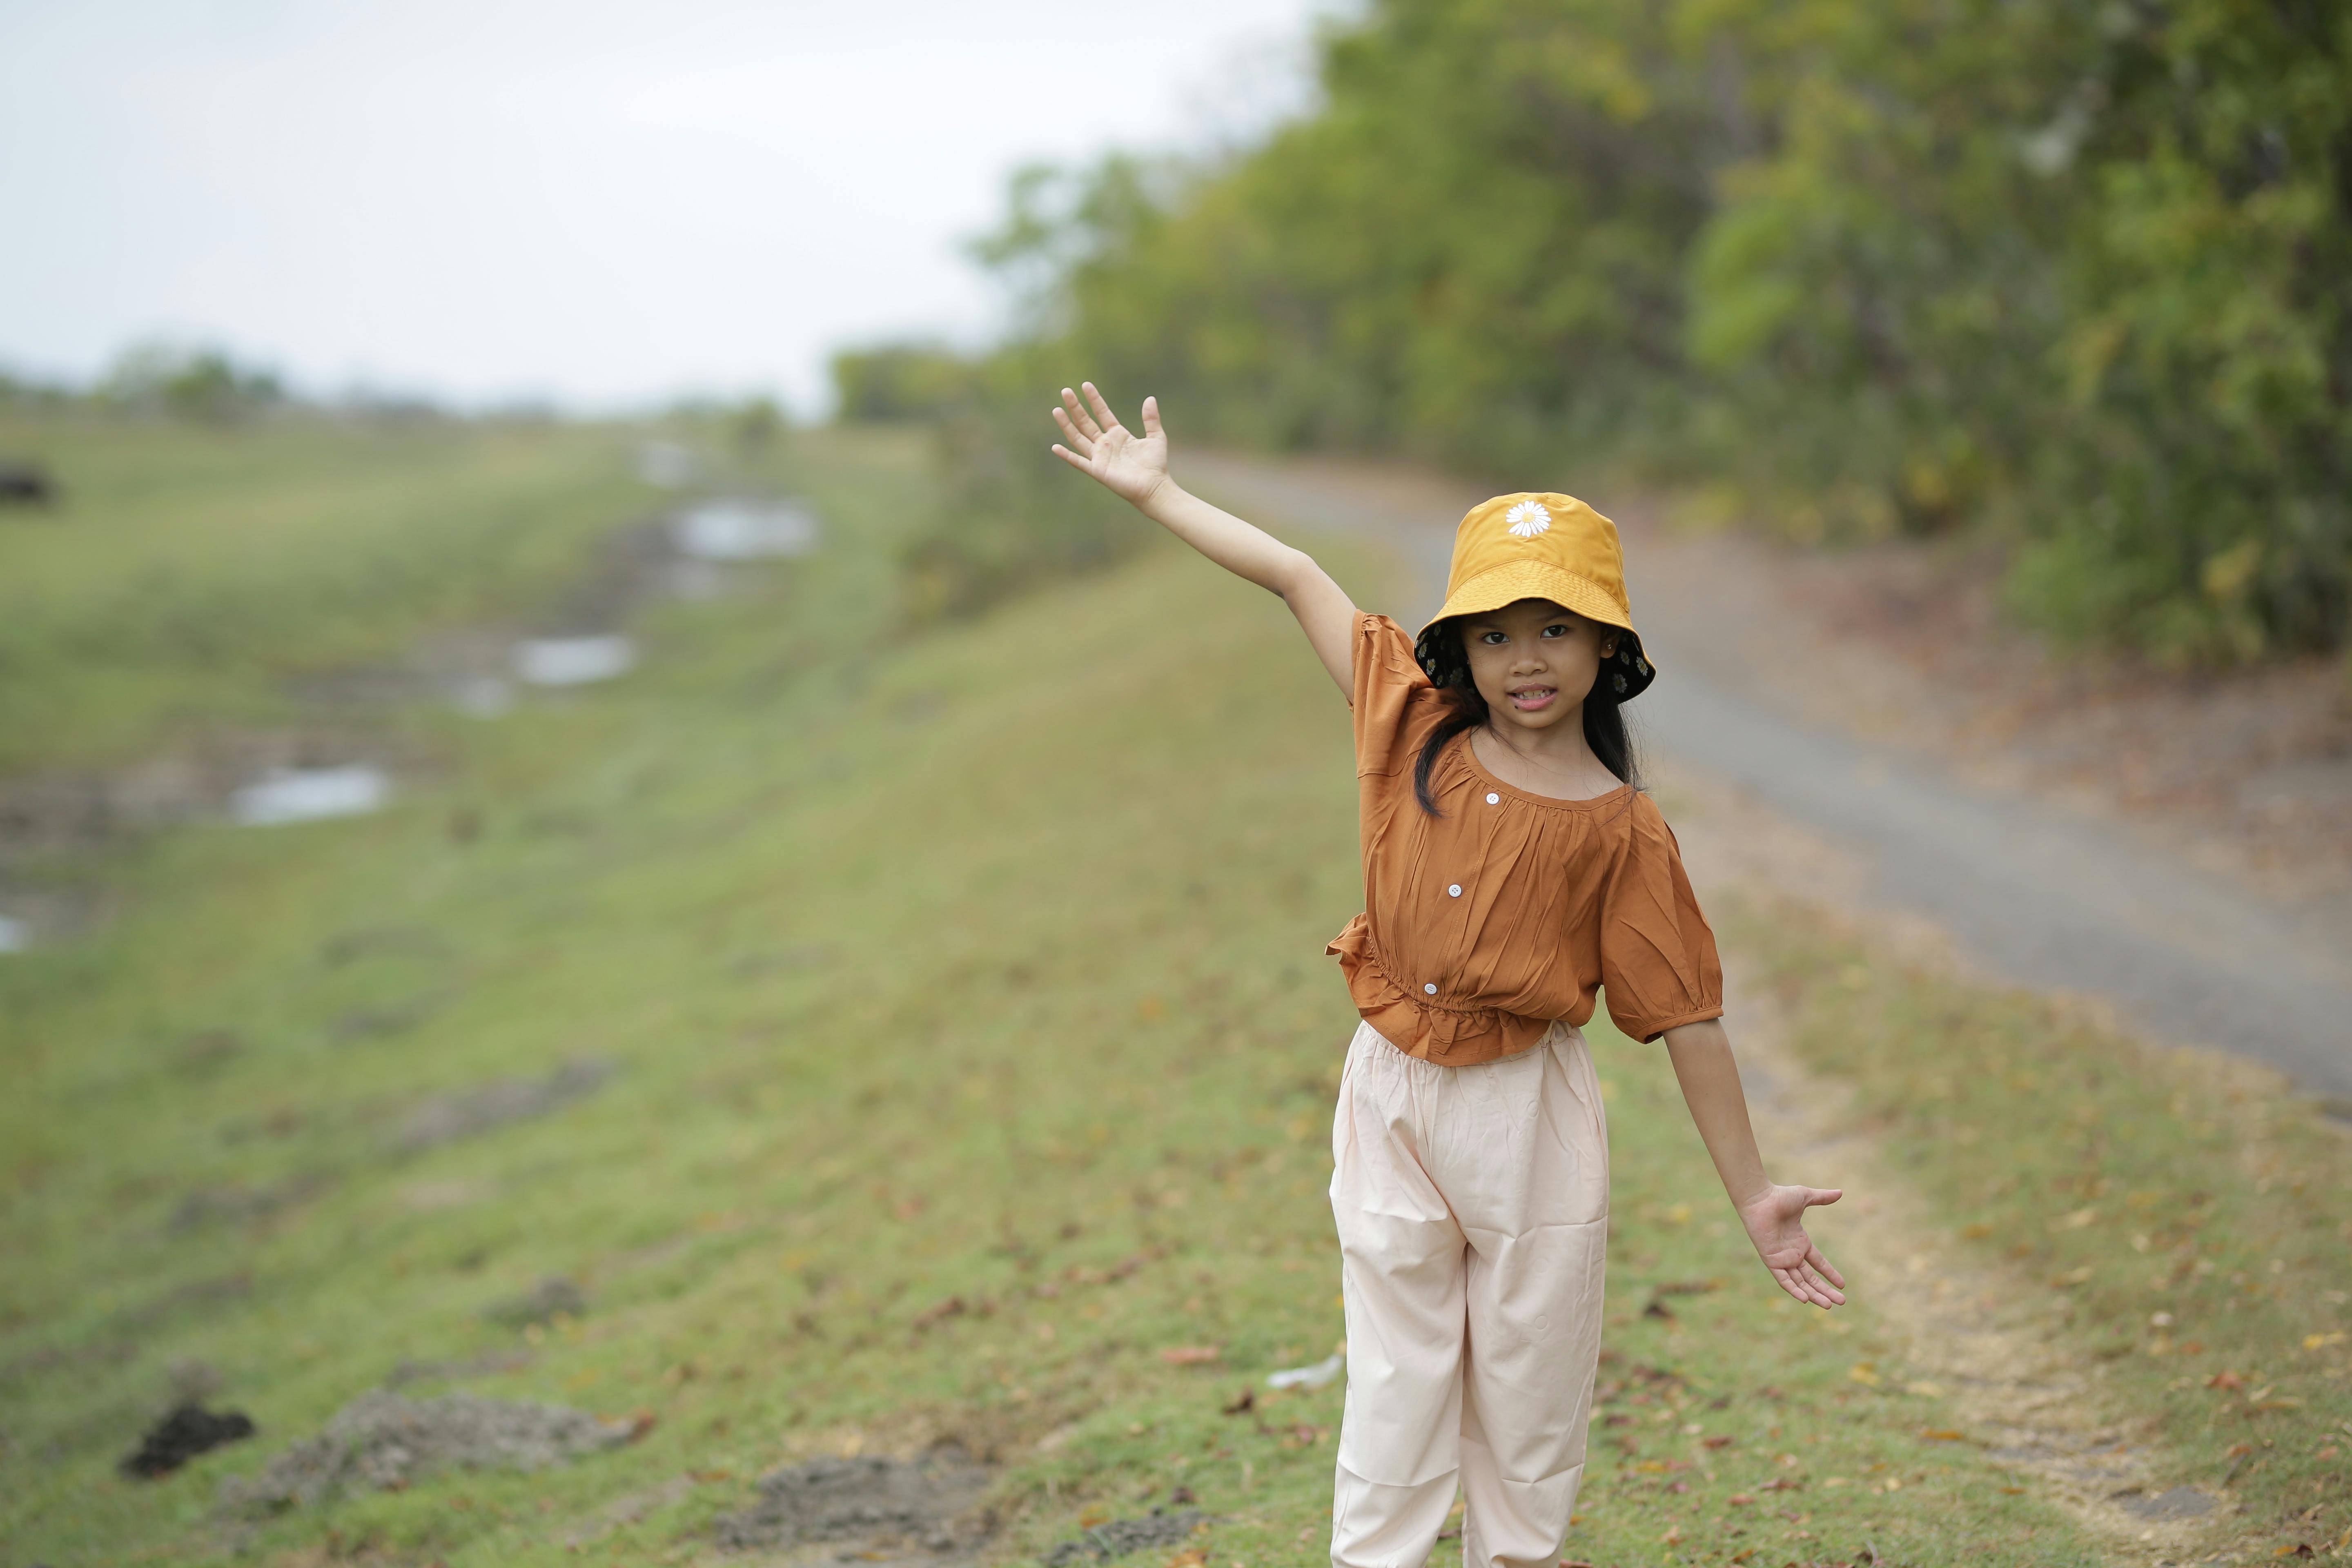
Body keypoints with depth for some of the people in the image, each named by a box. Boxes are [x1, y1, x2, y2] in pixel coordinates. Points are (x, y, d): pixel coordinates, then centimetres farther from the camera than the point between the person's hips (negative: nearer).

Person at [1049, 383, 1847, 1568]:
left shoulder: (1619, 831, -10)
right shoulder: (1415, 731, -2)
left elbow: (1687, 1019, -8)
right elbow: (1298, 579, 4)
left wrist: (1753, 1196, -6)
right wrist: (1154, 493, 8)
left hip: (1529, 1123, -2)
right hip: (1389, 1102, 3)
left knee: (1525, 1401, 10)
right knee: (1393, 1392, 8)